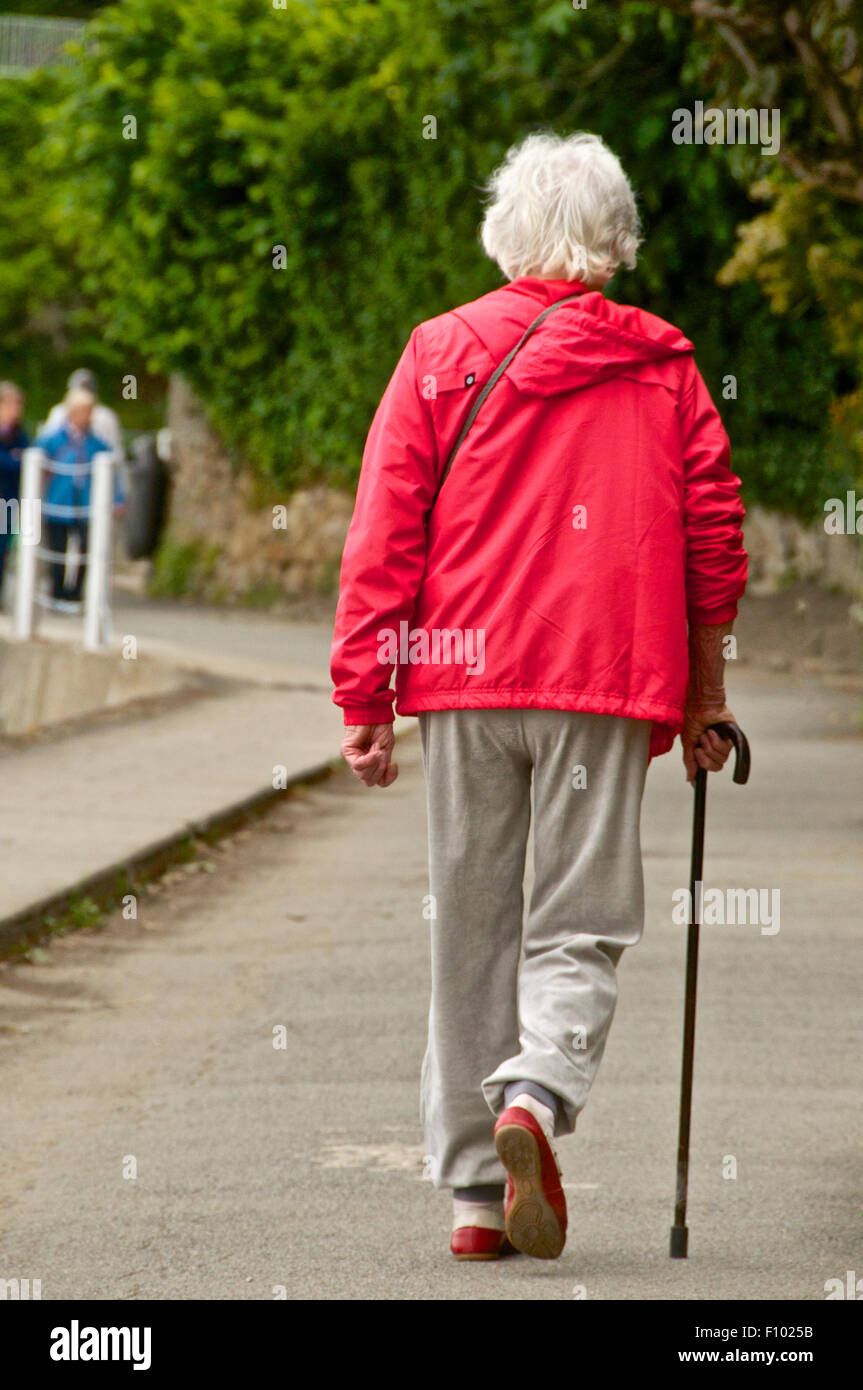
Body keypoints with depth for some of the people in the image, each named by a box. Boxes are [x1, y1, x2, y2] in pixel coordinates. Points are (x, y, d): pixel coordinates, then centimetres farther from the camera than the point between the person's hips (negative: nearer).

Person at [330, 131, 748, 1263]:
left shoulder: (442, 354, 3)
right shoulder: (663, 367, 6)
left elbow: (384, 534, -1)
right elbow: (715, 533, 8)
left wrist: (365, 699, 2)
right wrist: (703, 695, 17)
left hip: (464, 678, 1)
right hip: (608, 685, 0)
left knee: (470, 931, 8)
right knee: (583, 926, 3)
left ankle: (475, 1192, 8)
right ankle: (534, 1095, -26)